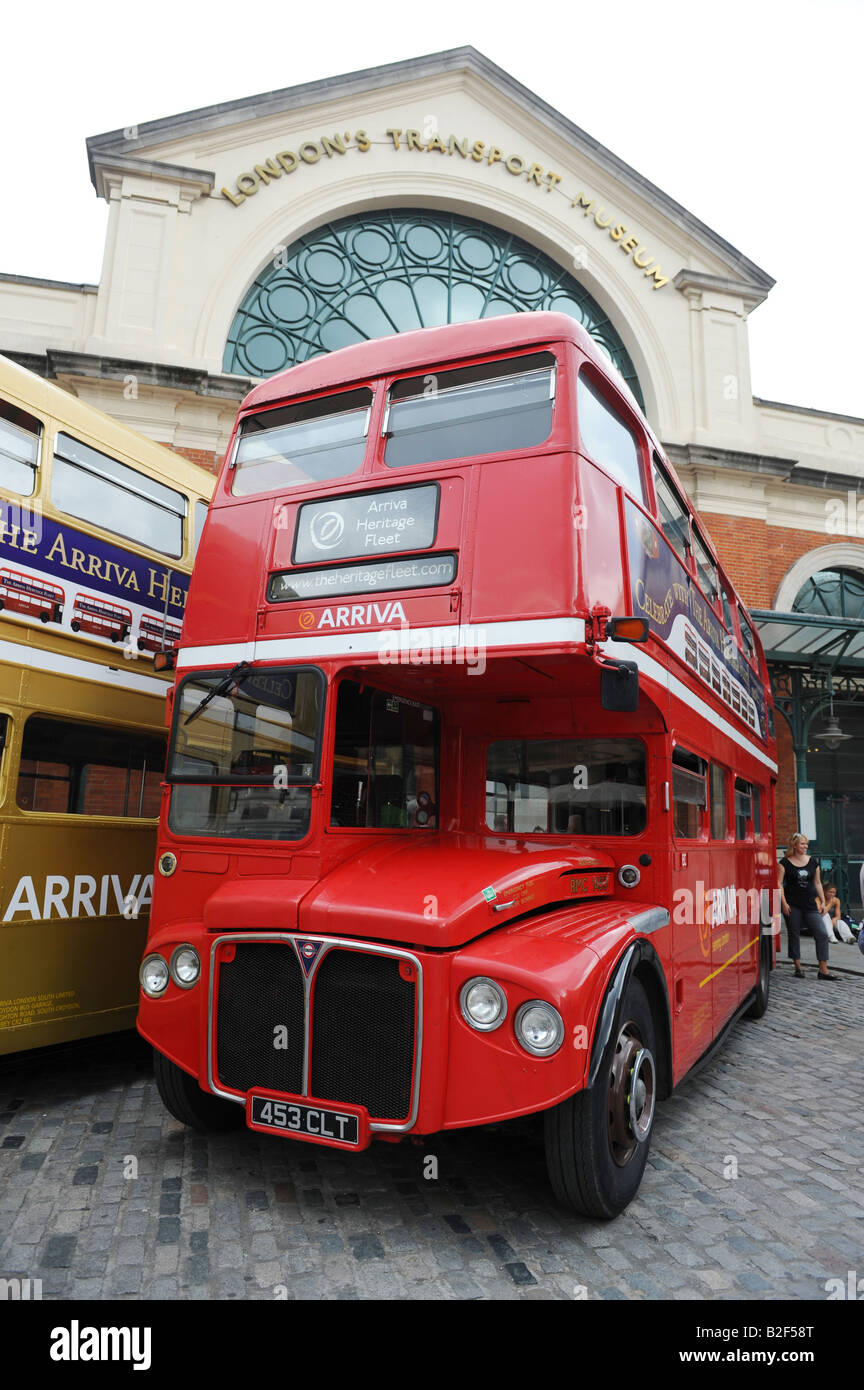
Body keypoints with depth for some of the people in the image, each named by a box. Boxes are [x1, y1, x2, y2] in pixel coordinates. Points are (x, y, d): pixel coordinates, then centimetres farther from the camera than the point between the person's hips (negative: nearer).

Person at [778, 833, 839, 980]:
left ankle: (823, 970, 1)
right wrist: (784, 903, -12)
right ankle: (798, 968, 16)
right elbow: (779, 883, -6)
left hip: (810, 904, 3)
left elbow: (817, 883, 14)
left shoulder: (813, 862, 8)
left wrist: (823, 902, 10)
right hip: (792, 905, -3)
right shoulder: (785, 863, -3)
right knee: (794, 935, 4)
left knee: (822, 933, -5)